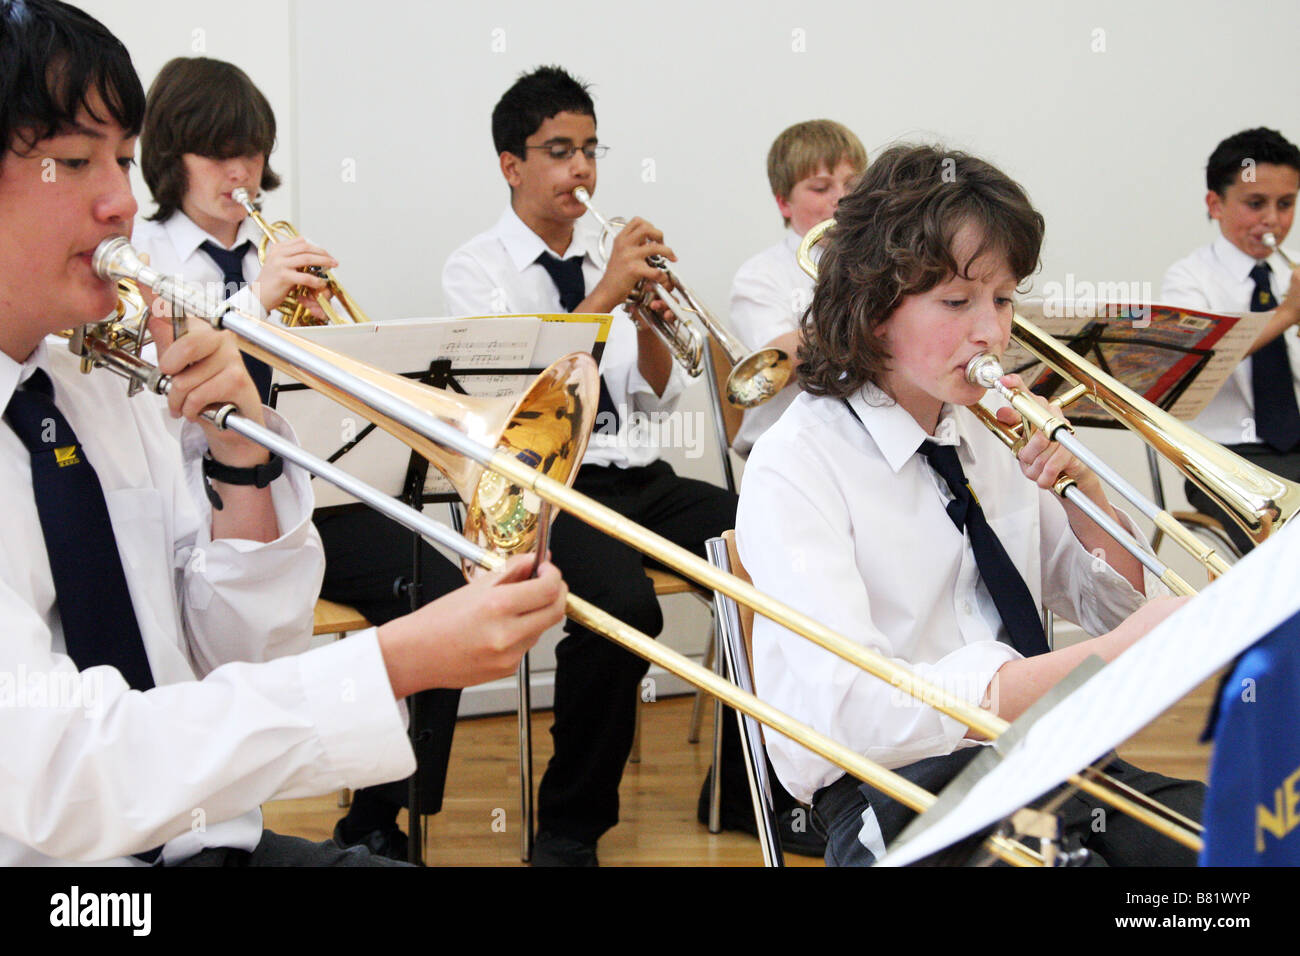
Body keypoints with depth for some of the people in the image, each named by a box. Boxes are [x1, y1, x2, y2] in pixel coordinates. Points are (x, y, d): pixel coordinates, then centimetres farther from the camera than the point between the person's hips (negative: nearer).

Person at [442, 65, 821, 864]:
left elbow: (660, 398, 10)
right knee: (624, 608, -34)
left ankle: (746, 788, 3)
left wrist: (648, 319, -9)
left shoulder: (617, 256, 16)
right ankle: (570, 826, -10)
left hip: (640, 478, 5)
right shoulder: (477, 268, 3)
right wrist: (604, 295, -20)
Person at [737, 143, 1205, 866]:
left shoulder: (988, 438, 10)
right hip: (892, 794, -6)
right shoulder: (796, 467, -11)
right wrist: (1110, 656, -29)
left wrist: (1082, 488, -1)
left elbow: (1117, 607, 19)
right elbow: (857, 712, -25)